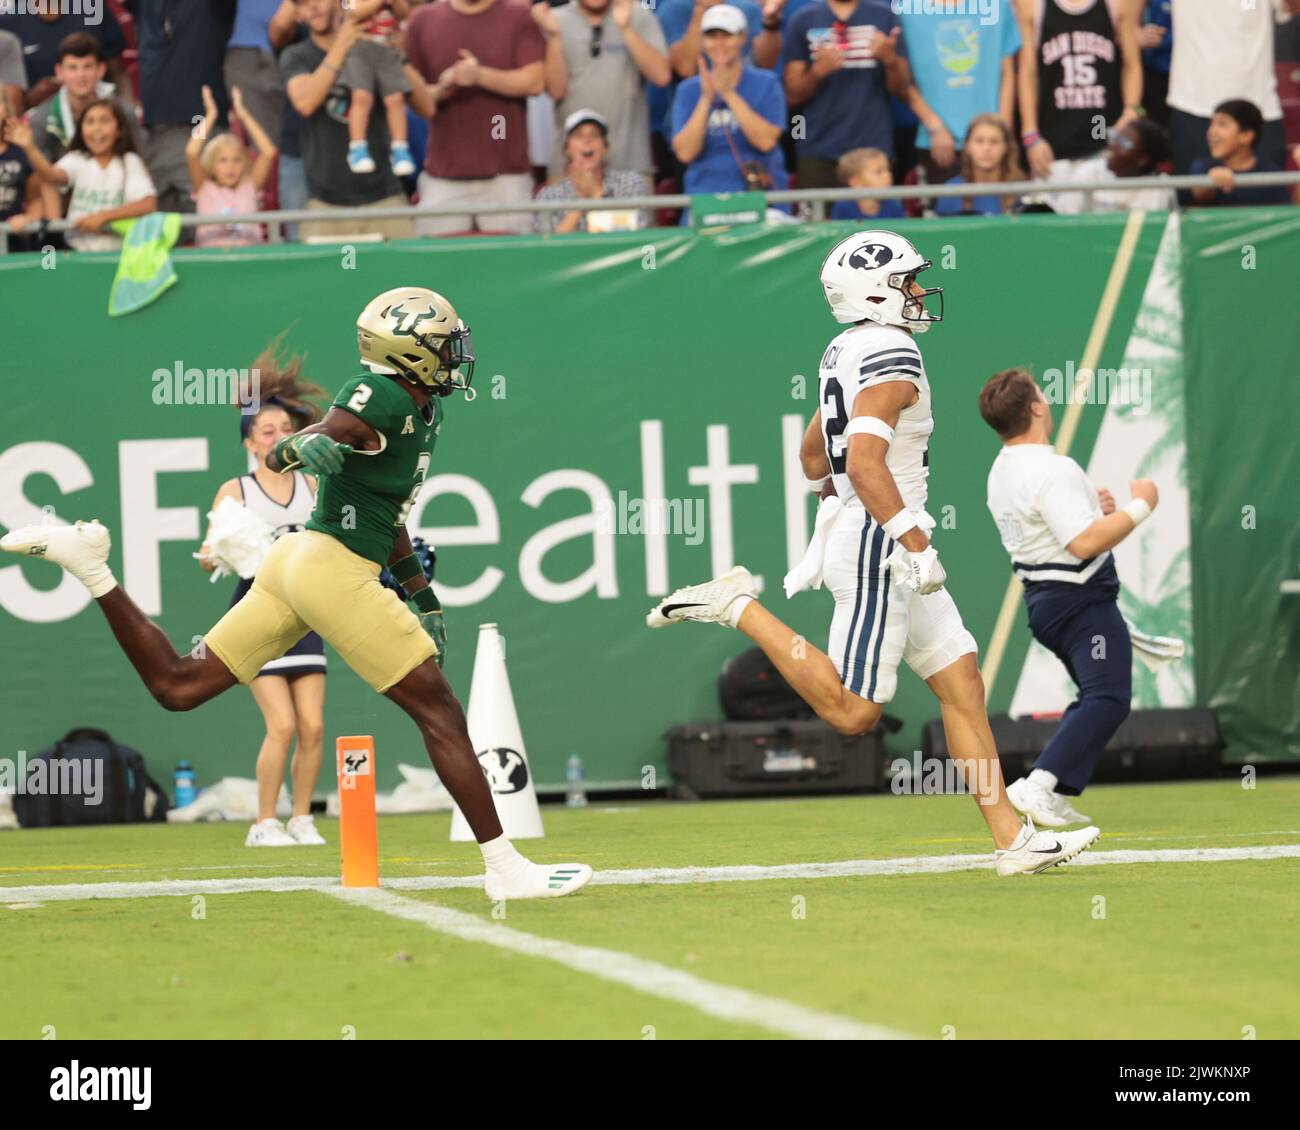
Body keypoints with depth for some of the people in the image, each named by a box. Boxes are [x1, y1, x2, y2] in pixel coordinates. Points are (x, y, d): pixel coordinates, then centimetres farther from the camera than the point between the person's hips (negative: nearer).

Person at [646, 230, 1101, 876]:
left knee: (961, 684, 7)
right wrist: (915, 546, -24)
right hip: (879, 549, -10)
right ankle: (738, 607, 0)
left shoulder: (845, 354, 13)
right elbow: (865, 461, -27)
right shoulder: (892, 356, -16)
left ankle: (1012, 839, 5)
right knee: (852, 711, -6)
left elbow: (813, 454, 25)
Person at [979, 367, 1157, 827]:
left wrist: (1092, 509, 11)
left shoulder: (1001, 472, 10)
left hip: (1042, 599, 10)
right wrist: (1140, 506, -16)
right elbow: (1085, 543, -26)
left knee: (1095, 696, 19)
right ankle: (1039, 785, -26)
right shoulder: (1052, 470, -20)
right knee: (1108, 699, -13)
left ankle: (1054, 797, 12)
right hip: (1082, 599, -10)